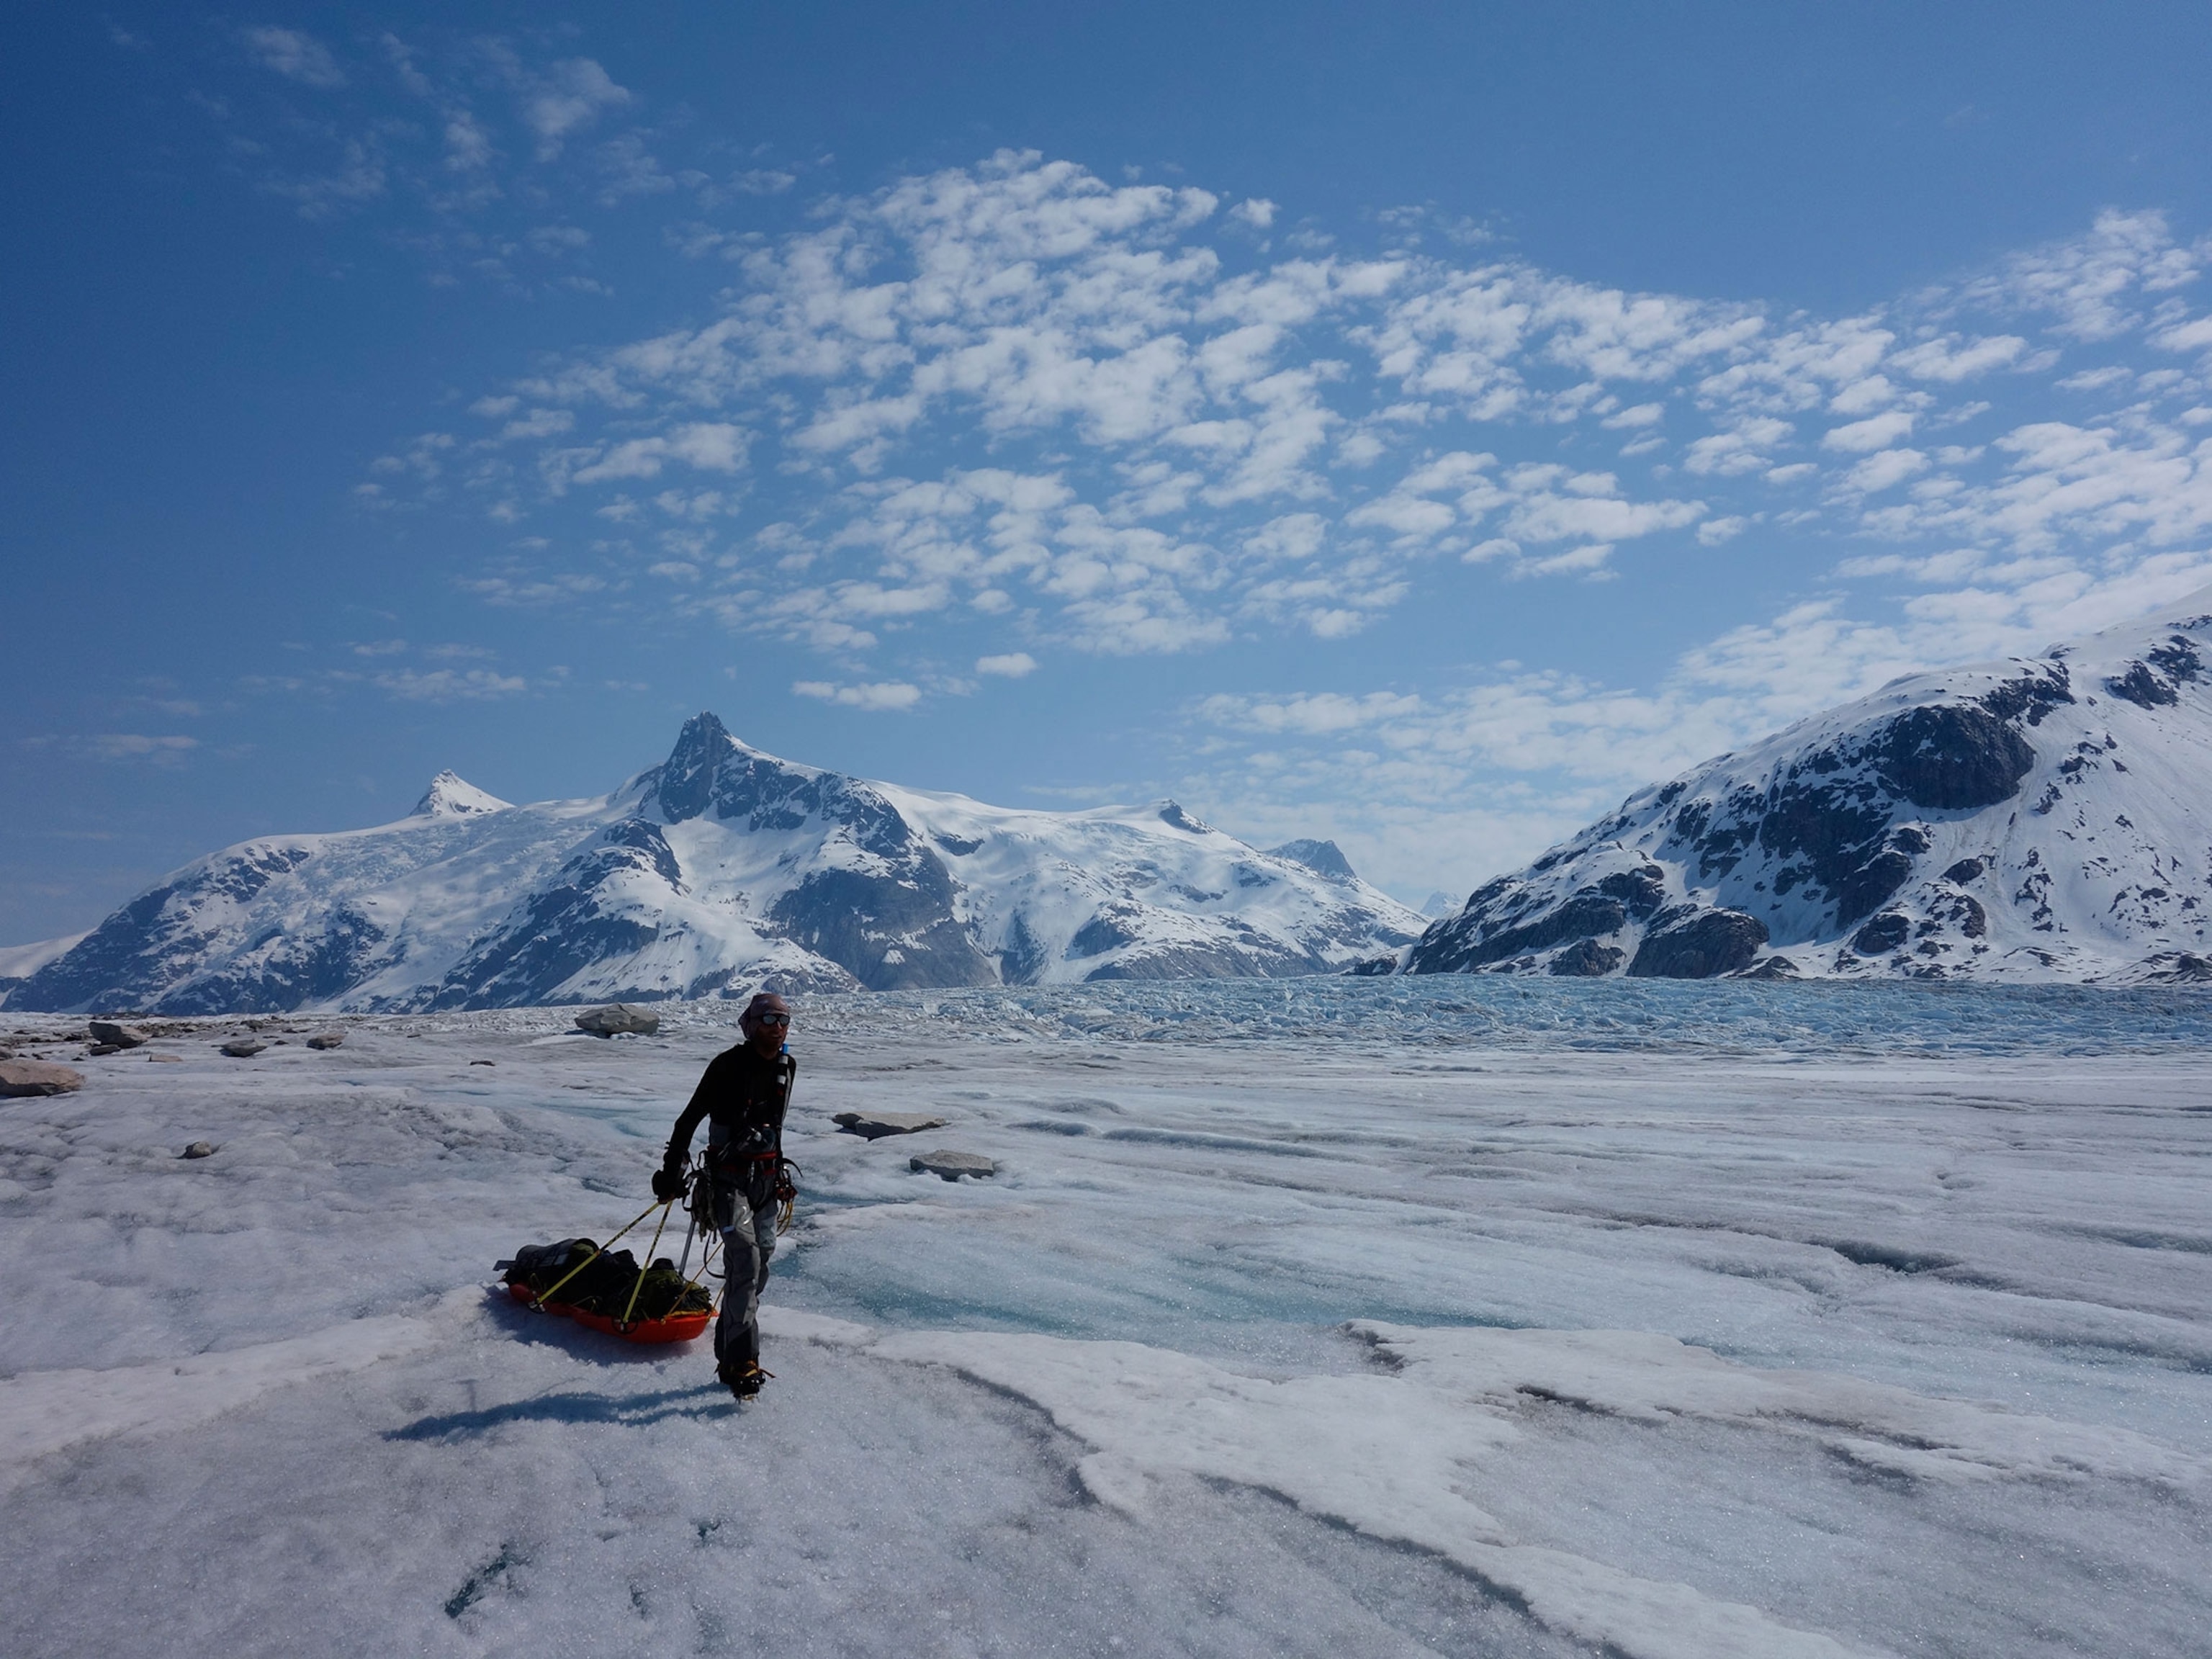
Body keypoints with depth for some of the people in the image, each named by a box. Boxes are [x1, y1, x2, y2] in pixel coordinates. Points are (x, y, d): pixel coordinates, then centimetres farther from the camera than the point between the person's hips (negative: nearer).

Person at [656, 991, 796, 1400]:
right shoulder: (729, 1064, -12)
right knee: (745, 1260, -17)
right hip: (729, 1176, -6)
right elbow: (691, 1118, -7)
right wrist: (672, 1171, -7)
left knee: (760, 1264, 6)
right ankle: (742, 1362, -17)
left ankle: (728, 1354, 18)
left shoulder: (787, 1066, 7)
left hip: (766, 1177, 6)